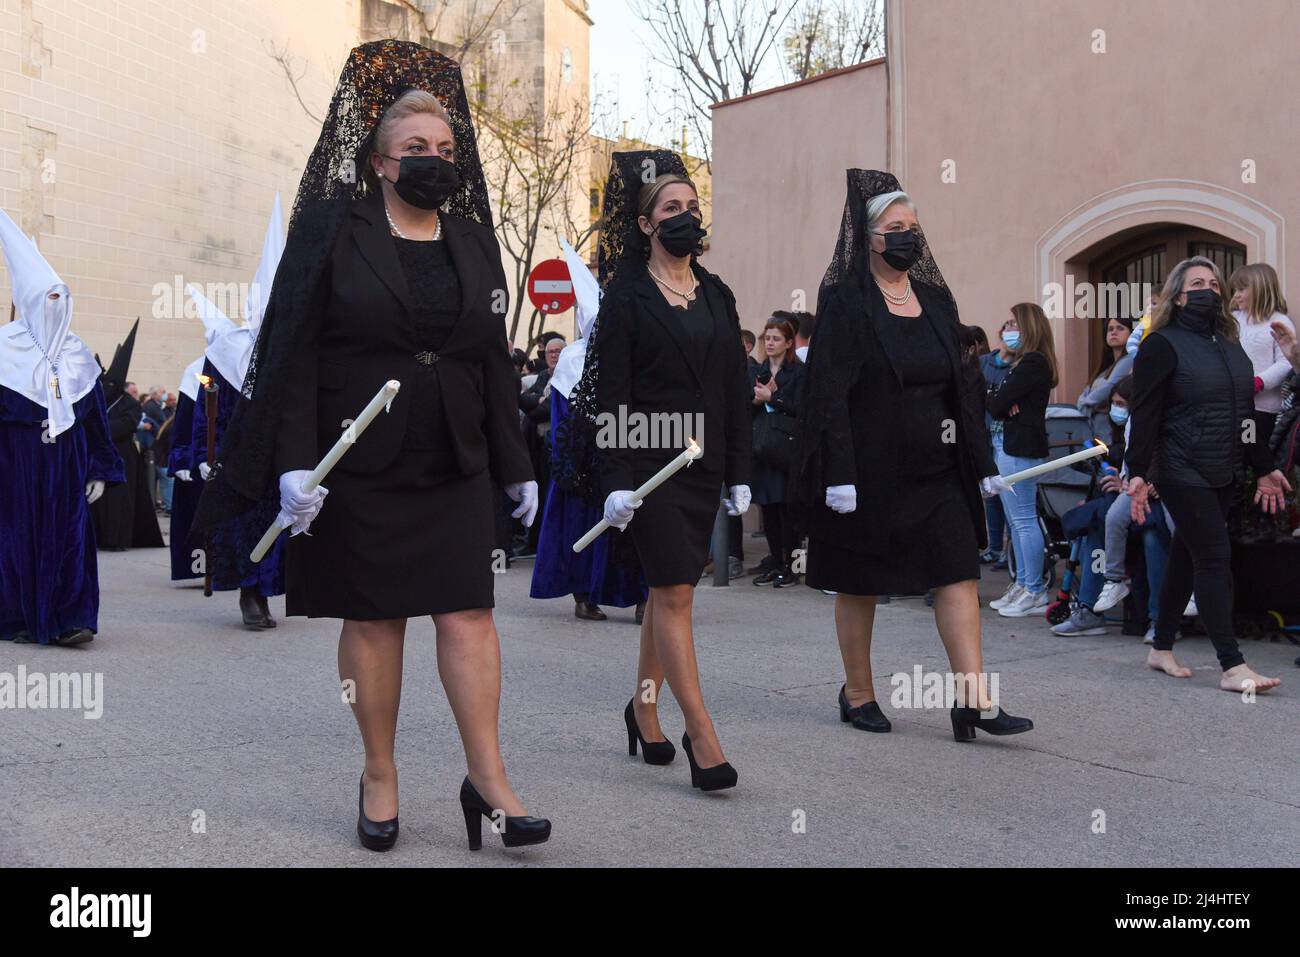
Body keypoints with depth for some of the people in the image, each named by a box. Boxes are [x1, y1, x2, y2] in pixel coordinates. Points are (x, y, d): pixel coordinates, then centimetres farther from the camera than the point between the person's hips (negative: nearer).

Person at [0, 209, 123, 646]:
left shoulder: (77, 354, 11)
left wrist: (100, 470, 8)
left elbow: (96, 416, 12)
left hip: (68, 460, 4)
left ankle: (69, 620, -3)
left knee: (71, 534, -3)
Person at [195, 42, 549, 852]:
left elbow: (496, 364, 12)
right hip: (360, 465, -3)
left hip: (457, 466, 3)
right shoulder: (335, 232, -2)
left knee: (469, 612, -2)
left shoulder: (474, 243, 9)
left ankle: (488, 780, 3)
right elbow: (295, 352, -6)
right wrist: (294, 462, -14)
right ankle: (380, 777, 19)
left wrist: (516, 466, 10)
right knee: (373, 617, 5)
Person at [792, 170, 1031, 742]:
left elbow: (962, 384, 13)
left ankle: (974, 700, -2)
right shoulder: (844, 301, -7)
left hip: (934, 467, 5)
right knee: (859, 584, 6)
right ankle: (857, 695, 21)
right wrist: (839, 474, -19)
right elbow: (829, 390, -12)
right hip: (869, 465, -5)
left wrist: (981, 462, 10)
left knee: (958, 573, -3)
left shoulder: (935, 298, 11)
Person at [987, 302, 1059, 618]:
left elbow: (996, 405, -17)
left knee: (1024, 520, -7)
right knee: (1016, 520, 13)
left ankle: (1035, 593, -3)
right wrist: (1001, 400, -9)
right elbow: (997, 404, 12)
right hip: (1008, 444, 10)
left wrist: (995, 396, 4)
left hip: (1019, 447, -10)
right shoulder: (1023, 361, 18)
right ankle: (1023, 585, 20)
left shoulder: (1032, 363, -13)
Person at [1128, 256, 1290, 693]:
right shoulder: (1163, 345, -5)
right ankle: (1232, 666, -9)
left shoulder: (1230, 345, 16)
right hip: (1182, 473, -7)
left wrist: (1265, 468, 20)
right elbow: (1145, 415, -11)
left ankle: (1162, 649, 22)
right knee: (1214, 559, -10)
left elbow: (1245, 414, 21)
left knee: (1186, 558, 11)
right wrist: (1138, 473, -18)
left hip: (1222, 476, 7)